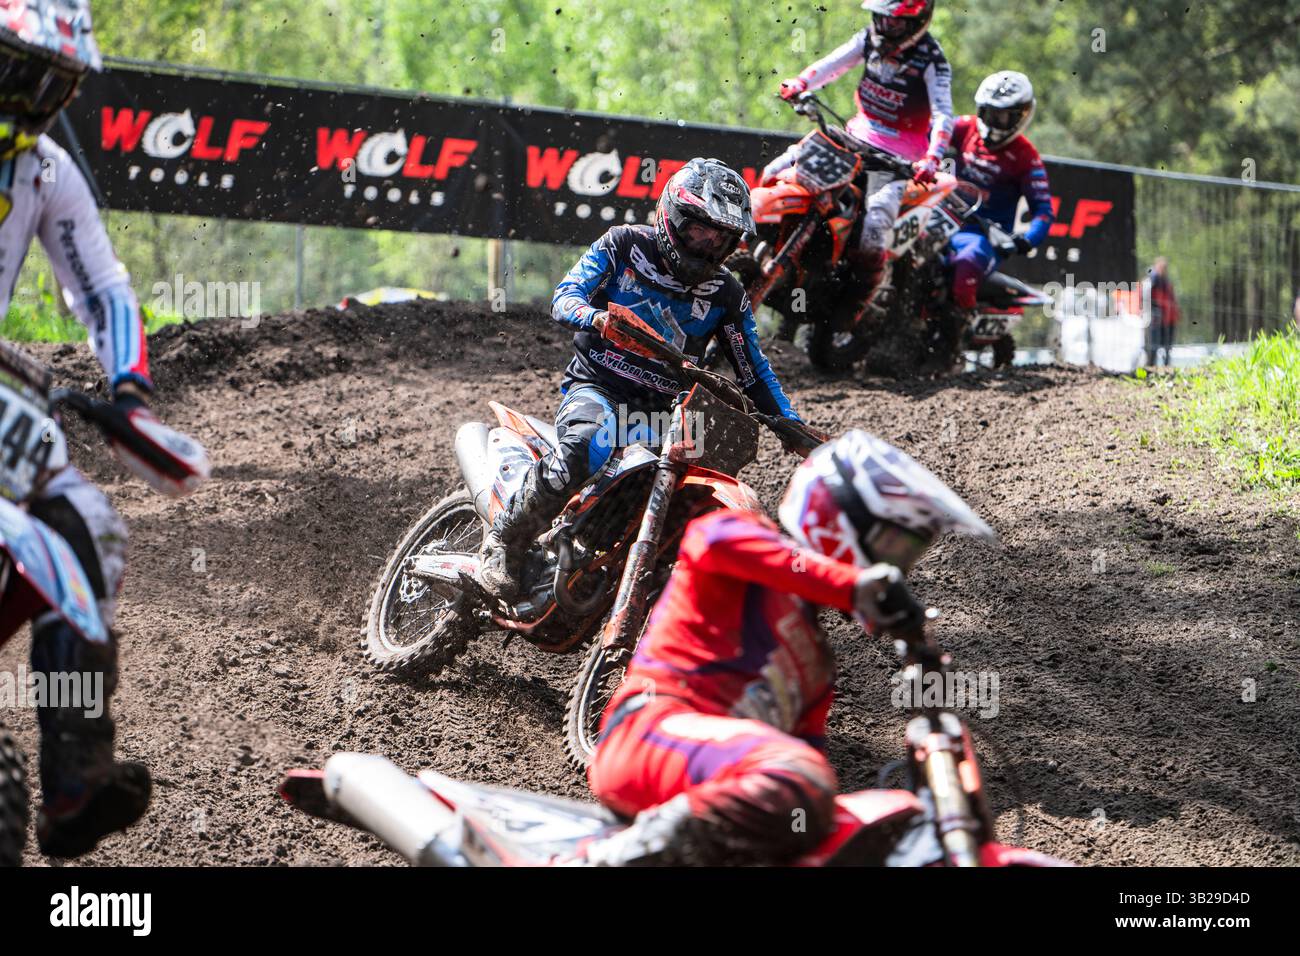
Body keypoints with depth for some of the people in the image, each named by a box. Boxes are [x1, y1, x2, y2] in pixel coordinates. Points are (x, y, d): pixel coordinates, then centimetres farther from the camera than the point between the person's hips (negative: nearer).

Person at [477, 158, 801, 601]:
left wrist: (793, 426, 4)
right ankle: (504, 540, -24)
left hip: (662, 410, 4)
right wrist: (596, 317, -32)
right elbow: (565, 296, -8)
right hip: (596, 387, -4)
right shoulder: (624, 245, 1)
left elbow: (754, 370, 16)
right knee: (584, 447, -38)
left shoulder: (725, 295, 9)